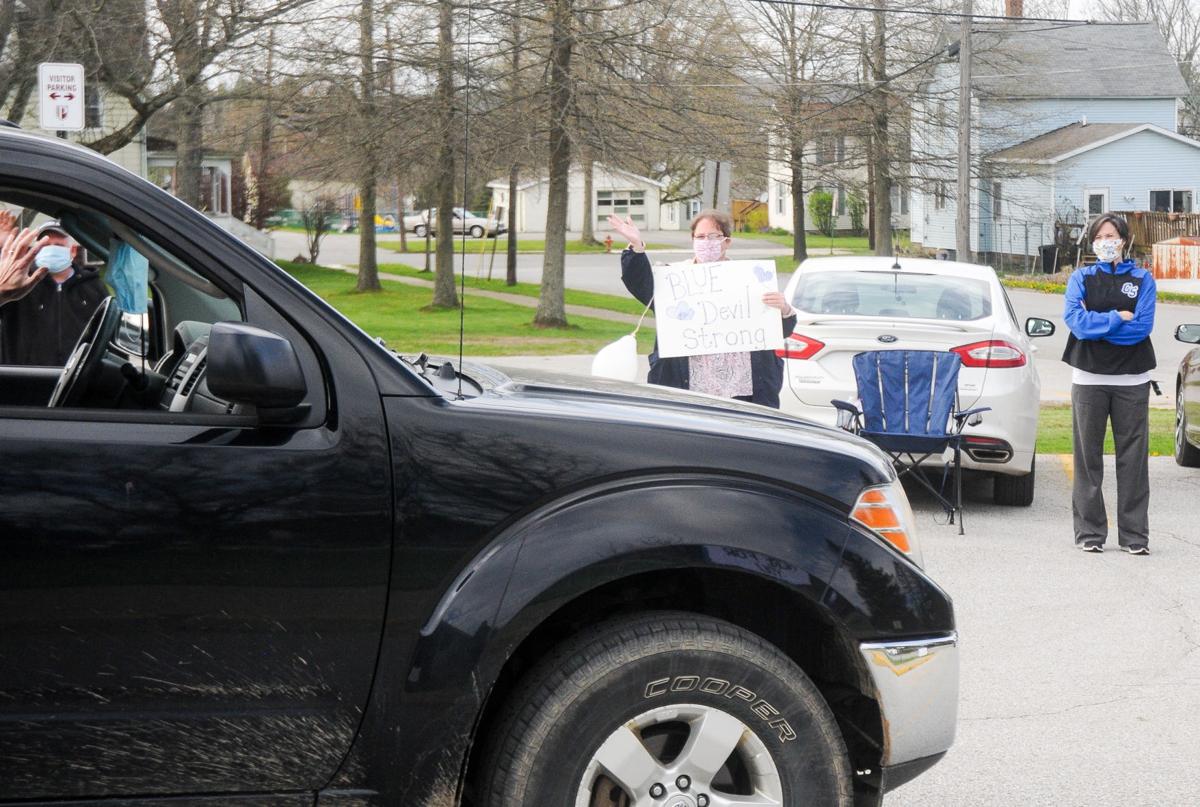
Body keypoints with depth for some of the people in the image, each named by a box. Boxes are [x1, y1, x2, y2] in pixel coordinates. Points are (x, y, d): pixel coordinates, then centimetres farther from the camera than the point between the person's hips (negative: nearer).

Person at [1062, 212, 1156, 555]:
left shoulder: (1142, 279, 7)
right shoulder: (1081, 278, 9)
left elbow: (1142, 326, -8)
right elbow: (1074, 319, -8)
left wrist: (1095, 324, -9)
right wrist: (1117, 318, -8)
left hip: (1132, 381, 0)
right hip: (1089, 378, 0)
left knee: (1133, 458, 0)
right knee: (1088, 456, 2)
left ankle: (1135, 535, 5)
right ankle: (1089, 533, 8)